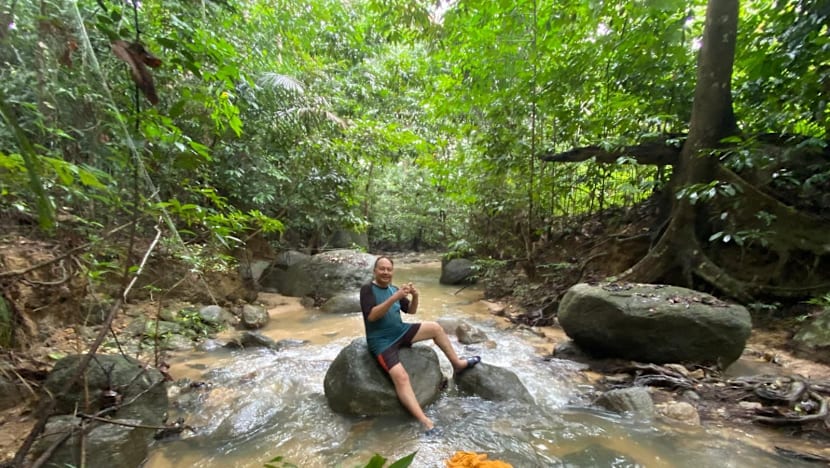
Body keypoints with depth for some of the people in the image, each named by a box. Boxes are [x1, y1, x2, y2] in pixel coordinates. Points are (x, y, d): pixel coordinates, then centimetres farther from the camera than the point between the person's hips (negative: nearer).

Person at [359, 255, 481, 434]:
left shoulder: (394, 288, 7)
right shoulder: (367, 289, -12)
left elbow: (411, 311, 10)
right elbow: (371, 316, -26)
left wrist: (415, 296, -12)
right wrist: (395, 297, -34)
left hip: (400, 331, 7)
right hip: (381, 340, -6)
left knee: (435, 328, 3)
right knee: (400, 377, -26)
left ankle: (457, 363, 19)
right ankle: (425, 421, -27)